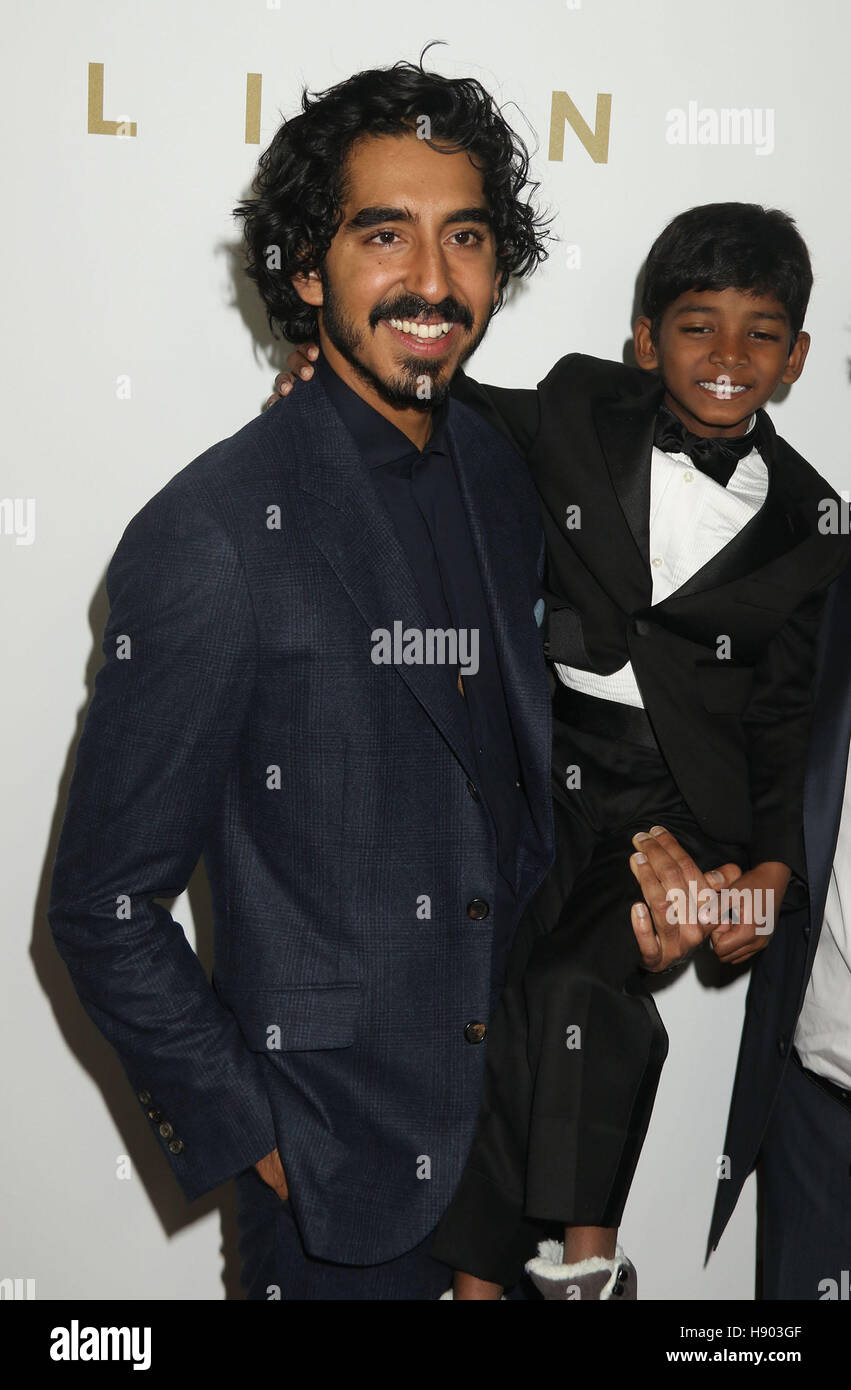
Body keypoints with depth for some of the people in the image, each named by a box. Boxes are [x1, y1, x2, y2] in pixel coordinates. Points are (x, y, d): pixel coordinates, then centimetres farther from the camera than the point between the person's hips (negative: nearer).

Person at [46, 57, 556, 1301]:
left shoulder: (503, 477, 1)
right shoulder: (215, 538, -21)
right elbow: (105, 909, -16)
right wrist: (252, 1137, -12)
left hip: (513, 1101, 6)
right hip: (334, 1156, -6)